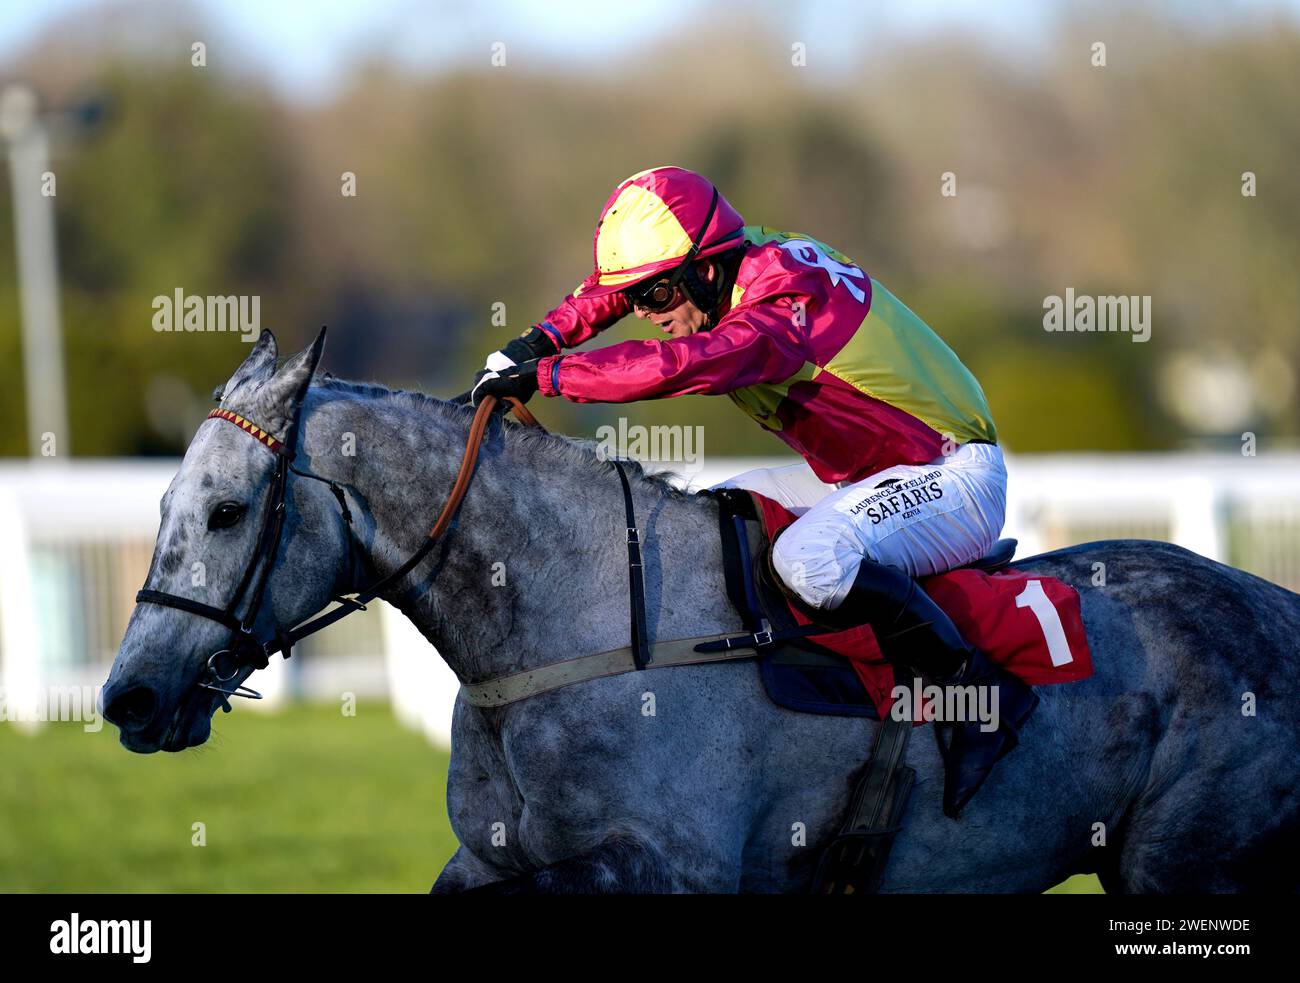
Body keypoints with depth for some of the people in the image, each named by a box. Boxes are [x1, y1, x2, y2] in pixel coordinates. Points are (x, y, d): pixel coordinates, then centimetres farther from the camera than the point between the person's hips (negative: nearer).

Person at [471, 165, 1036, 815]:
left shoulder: (786, 305, -27)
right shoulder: (741, 258, 1)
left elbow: (686, 363, -41)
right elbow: (613, 288, 18)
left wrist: (546, 375, -36)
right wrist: (542, 338, 2)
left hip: (953, 475, -10)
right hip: (860, 476, 10)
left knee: (809, 557, -35)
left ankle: (984, 690, -24)